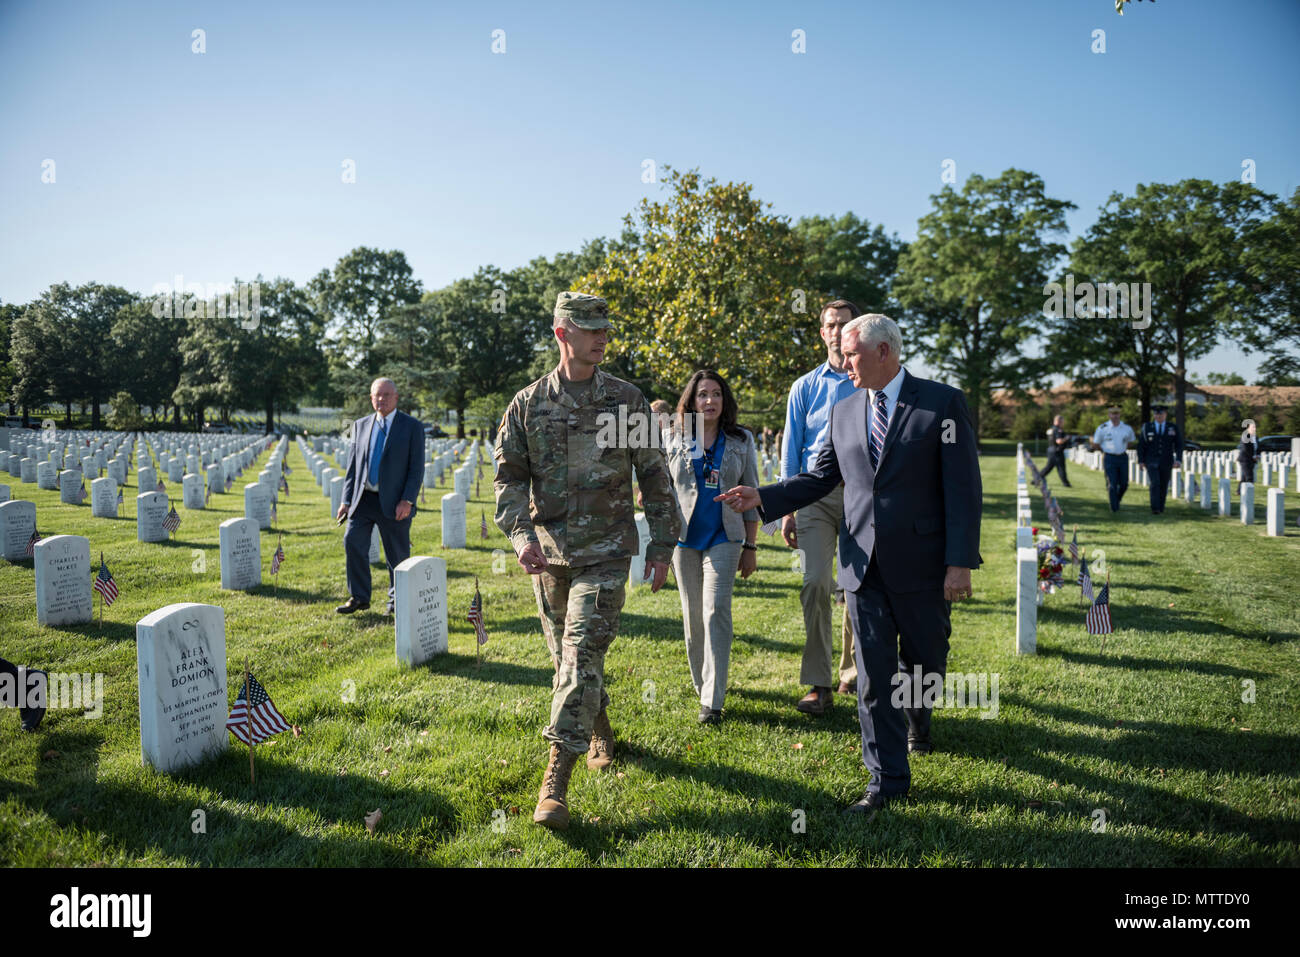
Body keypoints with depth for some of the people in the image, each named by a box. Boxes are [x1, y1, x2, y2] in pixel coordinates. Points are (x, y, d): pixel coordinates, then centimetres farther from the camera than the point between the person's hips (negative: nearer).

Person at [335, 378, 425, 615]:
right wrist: (346, 500, 5)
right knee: (353, 542, -5)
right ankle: (359, 597, 9)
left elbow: (417, 468, -5)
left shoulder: (412, 426, -1)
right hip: (363, 499, 4)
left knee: (397, 553, 2)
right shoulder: (360, 425, 13)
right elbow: (352, 466, 13)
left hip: (394, 503, -4)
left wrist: (407, 500, -15)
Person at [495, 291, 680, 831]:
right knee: (566, 653, 15)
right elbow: (509, 476, 3)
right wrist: (521, 533, -13)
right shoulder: (528, 404, 3)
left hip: (606, 551, -3)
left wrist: (662, 546, 2)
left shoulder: (627, 400, 1)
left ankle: (556, 779, -9)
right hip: (549, 550, 3)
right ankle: (599, 729, 41)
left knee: (582, 653, -12)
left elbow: (654, 477, 4)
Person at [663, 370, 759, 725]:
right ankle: (701, 683, 28)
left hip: (723, 538, -1)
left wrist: (750, 546, 5)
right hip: (683, 537, 2)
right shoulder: (672, 439, 5)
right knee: (693, 615, 9)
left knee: (716, 610, -12)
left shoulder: (741, 441, 5)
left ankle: (712, 701, -9)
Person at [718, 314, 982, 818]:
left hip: (921, 566, -3)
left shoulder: (942, 403, -6)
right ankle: (887, 780, 16)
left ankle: (915, 716, 50)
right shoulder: (844, 411, 8)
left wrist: (960, 562, -14)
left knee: (923, 663, 16)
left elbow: (963, 488, -9)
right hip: (864, 565, 3)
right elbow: (820, 477, 12)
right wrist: (762, 498, -1)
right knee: (874, 674, 4)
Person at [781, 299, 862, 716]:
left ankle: (852, 671, 23)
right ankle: (818, 684, -4)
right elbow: (791, 450, 10)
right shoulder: (805, 386, 11)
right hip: (816, 494, 0)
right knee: (815, 583, -11)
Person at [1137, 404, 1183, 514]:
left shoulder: (1173, 428, 0)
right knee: (1154, 484, -17)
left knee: (1163, 486, 9)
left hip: (1166, 462, 2)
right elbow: (1141, 445, 1)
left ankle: (1160, 507, 25)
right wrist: (1141, 461, -5)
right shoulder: (1147, 427, -1)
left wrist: (1178, 460, -15)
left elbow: (1179, 446, -2)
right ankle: (1155, 508, -19)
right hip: (1151, 462, -2)